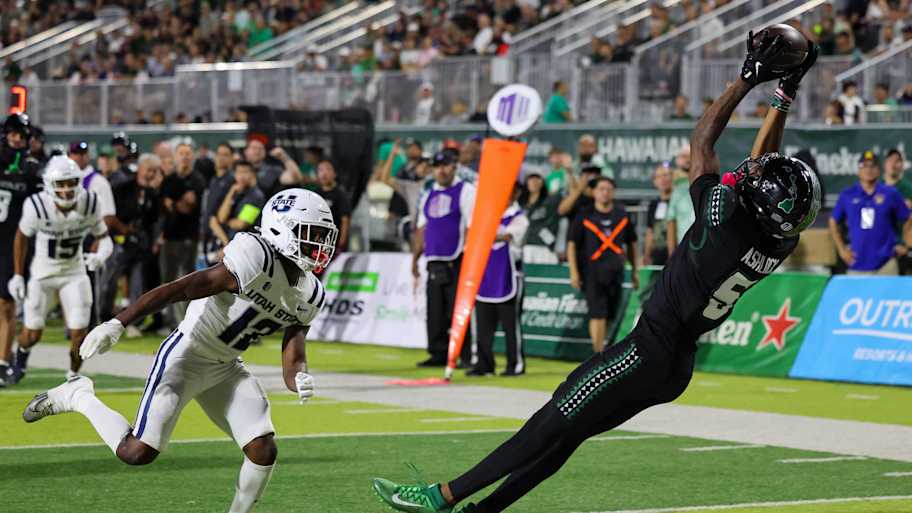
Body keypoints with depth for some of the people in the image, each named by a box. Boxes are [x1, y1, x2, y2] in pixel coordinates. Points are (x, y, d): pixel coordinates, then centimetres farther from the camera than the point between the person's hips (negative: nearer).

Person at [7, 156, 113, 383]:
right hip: (42, 272, -1)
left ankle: (73, 376, 18)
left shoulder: (89, 204, -20)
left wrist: (100, 255, -28)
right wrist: (18, 275, -1)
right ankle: (22, 353, 40)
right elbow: (22, 237, -6)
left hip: (74, 273, 1)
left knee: (79, 332, -7)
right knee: (33, 334, 4)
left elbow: (103, 236, -5)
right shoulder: (37, 206, -25)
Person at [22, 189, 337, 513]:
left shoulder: (309, 295, 1)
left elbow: (293, 360, 2)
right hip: (186, 356, -7)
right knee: (137, 453, -10)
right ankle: (78, 397, 14)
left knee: (264, 452, -8)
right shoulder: (256, 257, -24)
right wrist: (116, 324, -30)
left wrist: (301, 381, -24)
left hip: (226, 368, 7)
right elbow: (180, 290, -26)